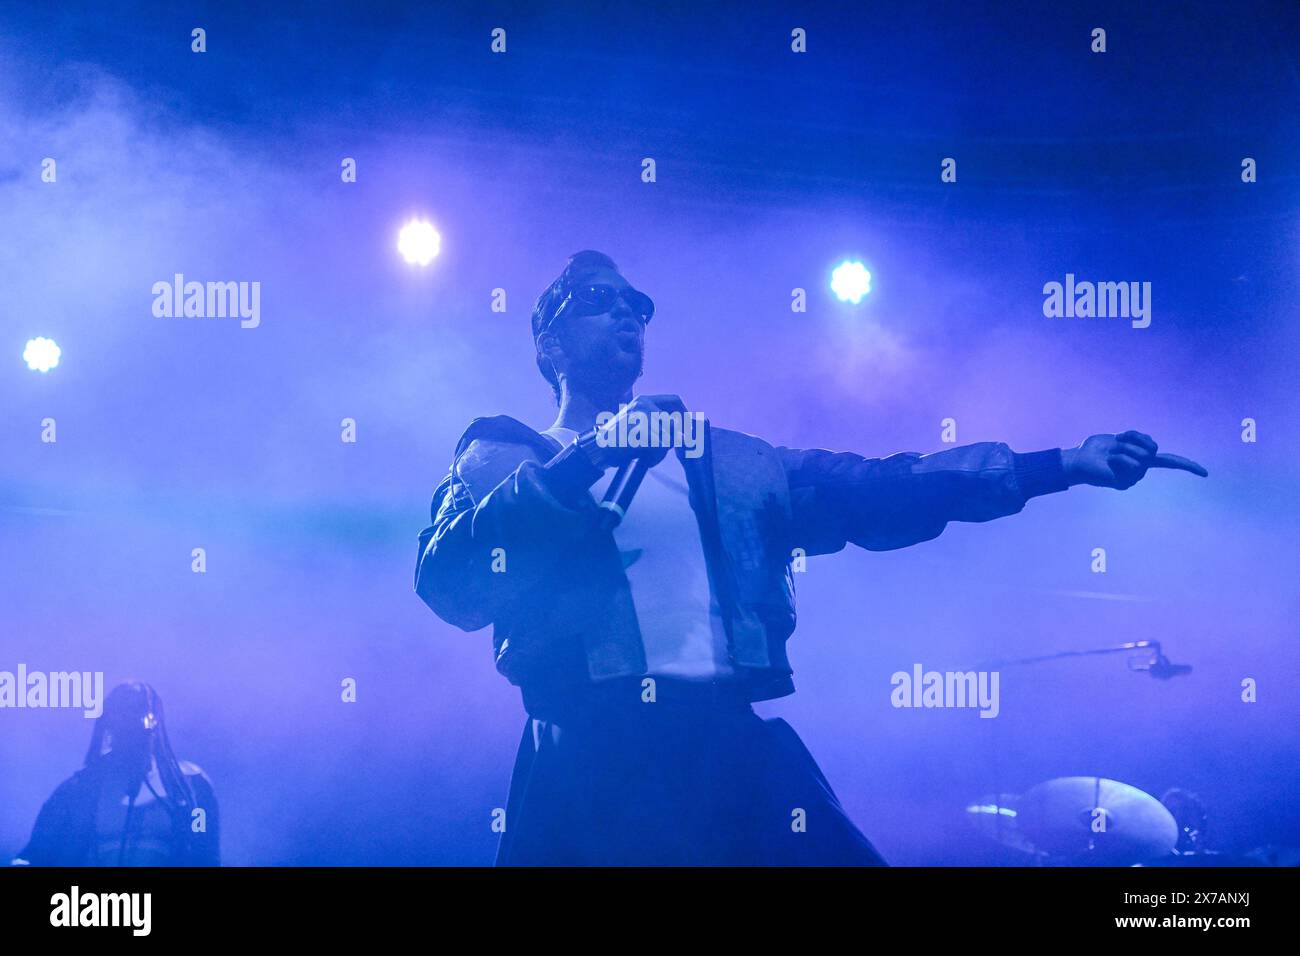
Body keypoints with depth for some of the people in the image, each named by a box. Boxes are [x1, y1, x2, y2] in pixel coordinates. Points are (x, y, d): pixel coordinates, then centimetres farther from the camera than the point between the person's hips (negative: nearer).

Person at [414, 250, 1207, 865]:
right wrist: (584, 459, -14)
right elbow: (450, 583, -7)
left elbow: (881, 493, 12)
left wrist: (1062, 464, 5)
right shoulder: (501, 459, 11)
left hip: (740, 753, 3)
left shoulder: (724, 462, 20)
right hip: (592, 766, -3)